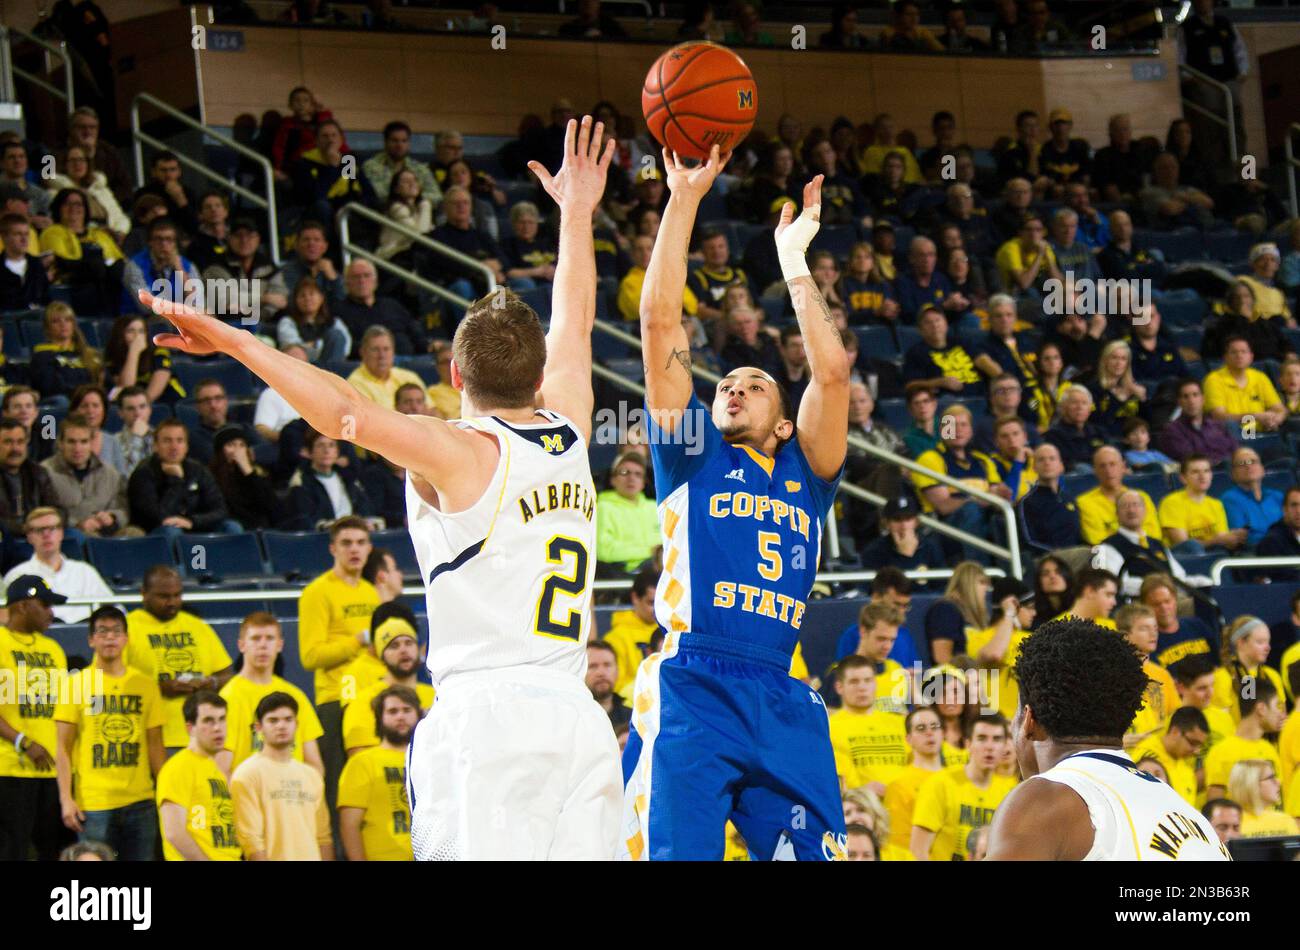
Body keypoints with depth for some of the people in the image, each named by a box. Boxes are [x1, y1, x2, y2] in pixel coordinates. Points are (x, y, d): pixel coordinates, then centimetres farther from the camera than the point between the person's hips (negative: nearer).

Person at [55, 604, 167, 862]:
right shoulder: (77, 684, 3)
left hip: (140, 802, 2)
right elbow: (63, 748, 1)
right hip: (93, 804, -2)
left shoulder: (146, 684, 10)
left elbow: (155, 745, 13)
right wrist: (66, 799, -7)